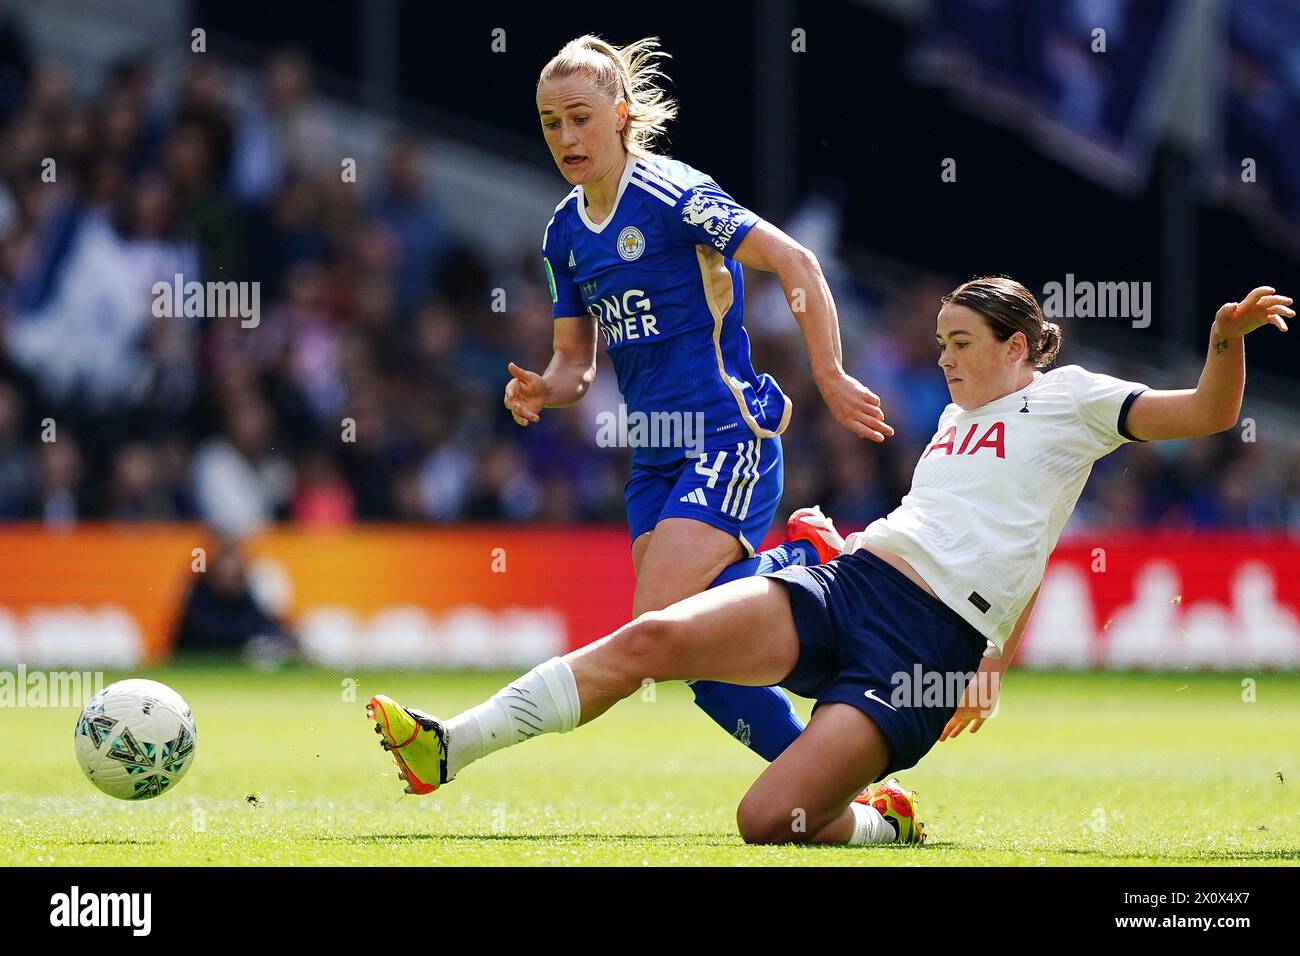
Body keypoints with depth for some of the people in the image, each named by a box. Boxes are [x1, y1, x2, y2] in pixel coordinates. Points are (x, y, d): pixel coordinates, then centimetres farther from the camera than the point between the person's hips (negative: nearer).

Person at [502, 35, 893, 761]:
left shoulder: (671, 195, -12)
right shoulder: (565, 232, 10)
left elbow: (794, 262, -15)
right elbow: (578, 361, 17)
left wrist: (831, 377, -18)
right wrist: (543, 393, -6)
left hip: (729, 436, -8)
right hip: (655, 454, 8)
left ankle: (811, 561, 2)